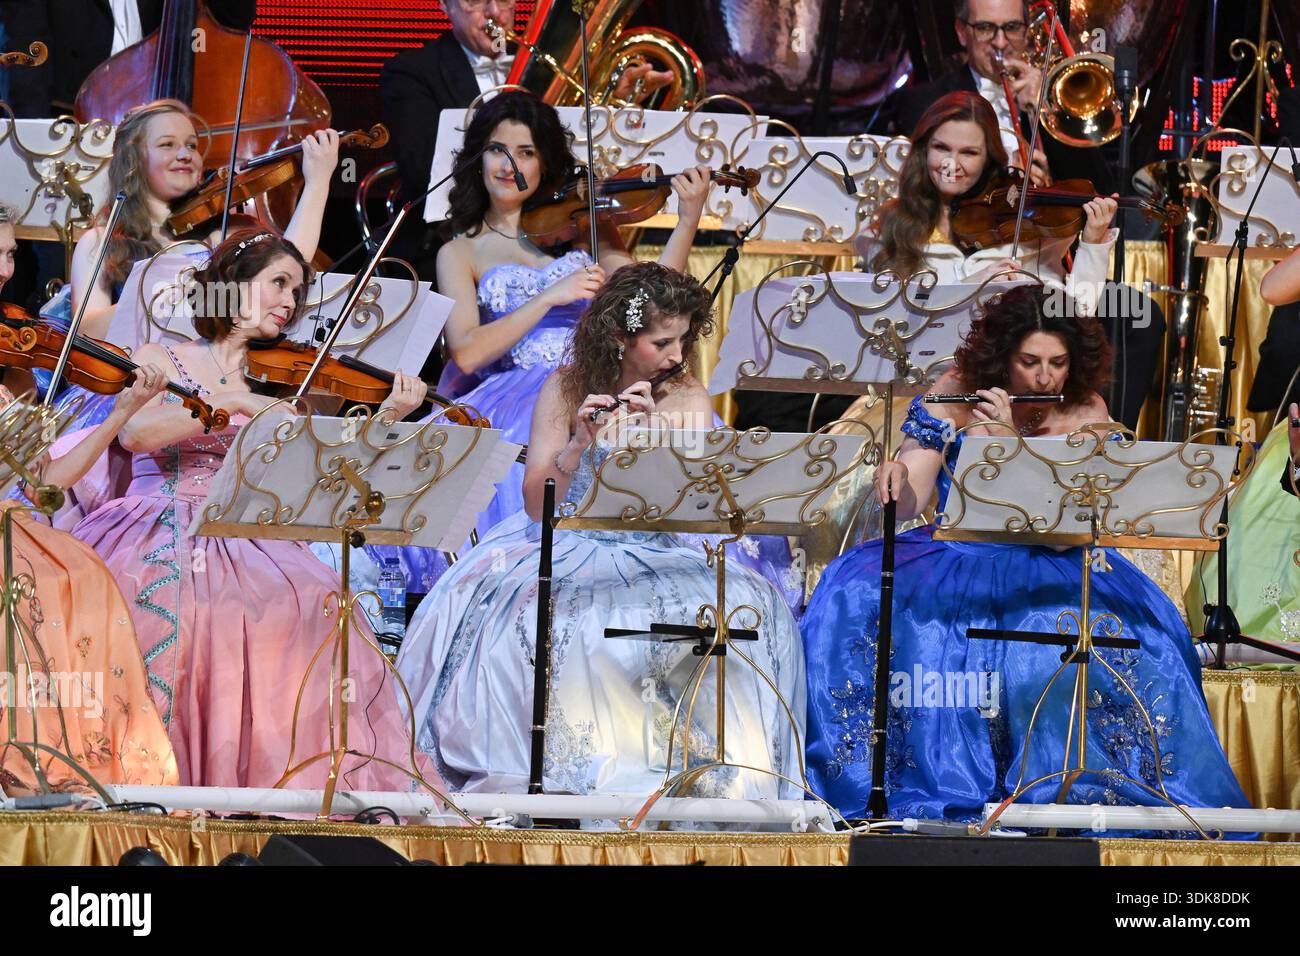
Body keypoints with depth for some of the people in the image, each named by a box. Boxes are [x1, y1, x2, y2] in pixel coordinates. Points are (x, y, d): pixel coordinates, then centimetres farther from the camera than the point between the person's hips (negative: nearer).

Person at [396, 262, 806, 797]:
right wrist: (577, 445, -27)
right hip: (567, 547, -1)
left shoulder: (687, 397, 0)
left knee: (749, 609, -28)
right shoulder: (567, 388, -4)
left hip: (655, 554, 1)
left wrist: (656, 430, -25)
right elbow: (536, 507, -11)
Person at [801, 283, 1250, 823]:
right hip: (953, 557, 1)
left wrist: (1012, 444, -27)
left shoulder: (1085, 414, -5)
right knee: (856, 599, -29)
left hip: (1050, 569, 0)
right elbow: (908, 507, -9)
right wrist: (896, 480, -34)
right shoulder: (957, 396, -4)